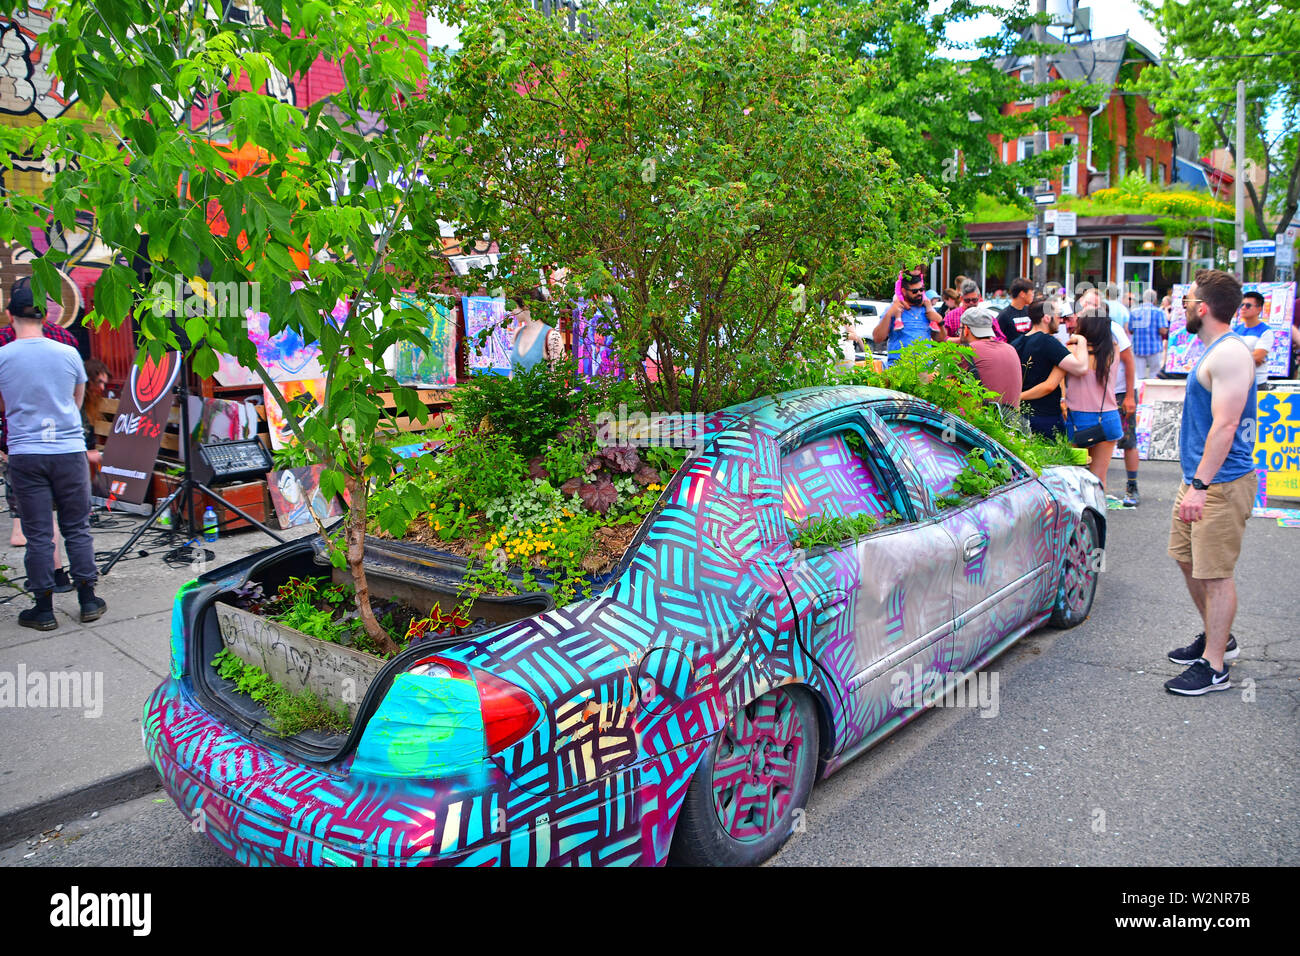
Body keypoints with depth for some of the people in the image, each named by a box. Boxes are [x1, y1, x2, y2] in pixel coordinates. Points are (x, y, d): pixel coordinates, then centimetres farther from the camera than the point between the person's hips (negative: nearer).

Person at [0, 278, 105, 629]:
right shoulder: (68, 353, -3)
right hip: (69, 451, 1)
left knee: (38, 534, 6)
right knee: (77, 528, 11)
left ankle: (44, 609, 13)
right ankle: (88, 602, 16)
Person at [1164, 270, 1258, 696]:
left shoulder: (1230, 353, -18)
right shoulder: (1213, 350, 15)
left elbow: (1225, 425, -26)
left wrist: (1200, 485, -30)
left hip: (1221, 483, -10)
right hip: (1199, 478, 10)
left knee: (1215, 573, -4)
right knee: (1189, 561, 19)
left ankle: (1214, 667, 5)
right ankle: (1217, 637, 35)